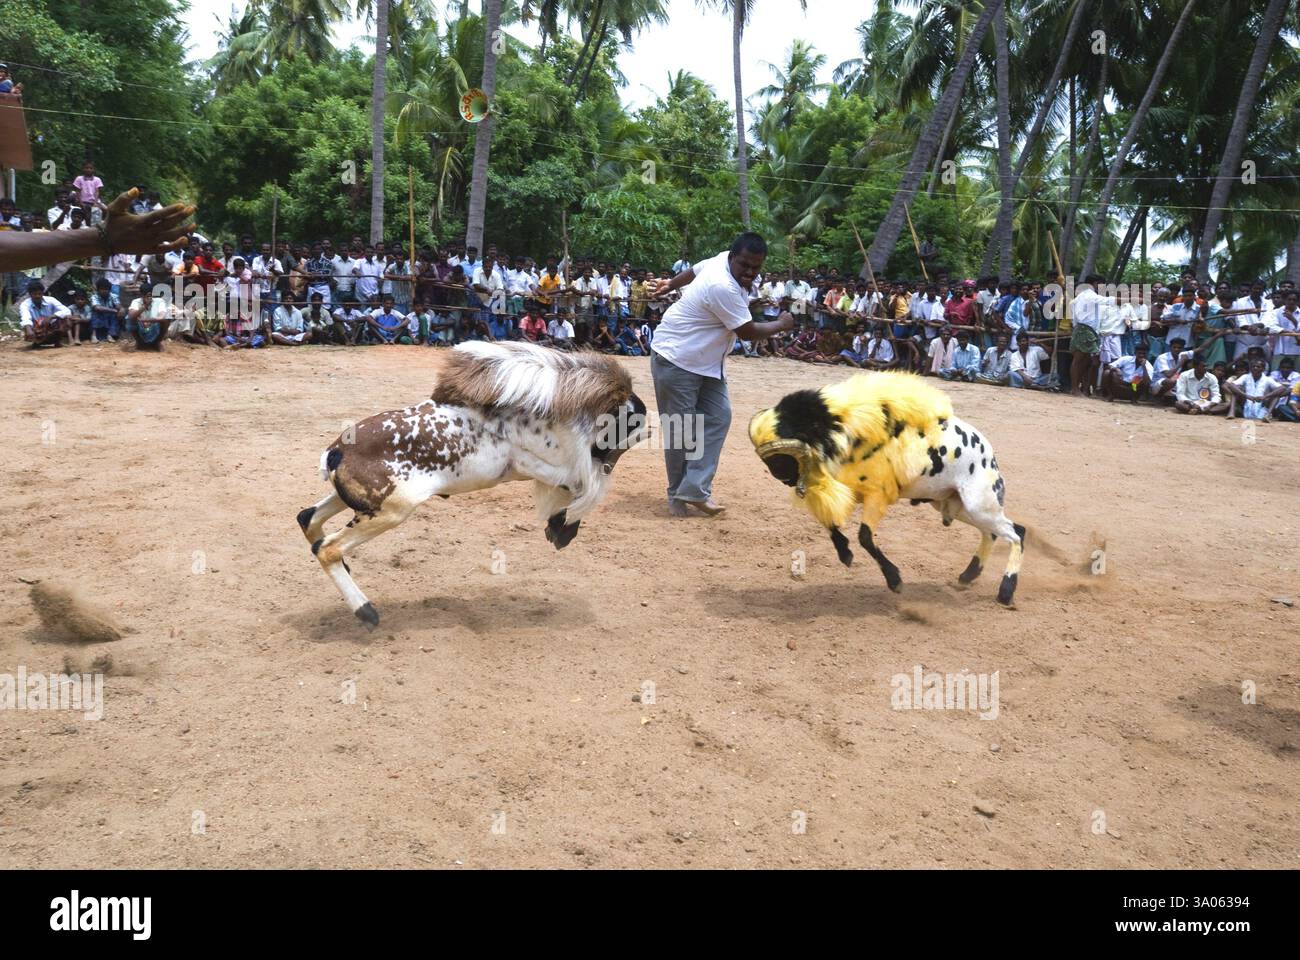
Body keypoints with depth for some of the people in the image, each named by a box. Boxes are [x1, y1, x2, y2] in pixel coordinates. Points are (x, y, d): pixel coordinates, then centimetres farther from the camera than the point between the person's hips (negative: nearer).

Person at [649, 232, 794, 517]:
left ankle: (695, 490, -4)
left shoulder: (721, 260, -1)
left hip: (706, 362, 10)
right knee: (681, 429, -5)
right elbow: (747, 332, -21)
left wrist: (670, 285, 38)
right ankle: (678, 494, 11)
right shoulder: (723, 287, -29)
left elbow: (694, 270, 19)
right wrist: (782, 324, -4)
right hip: (675, 358, -10)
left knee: (719, 416, -1)